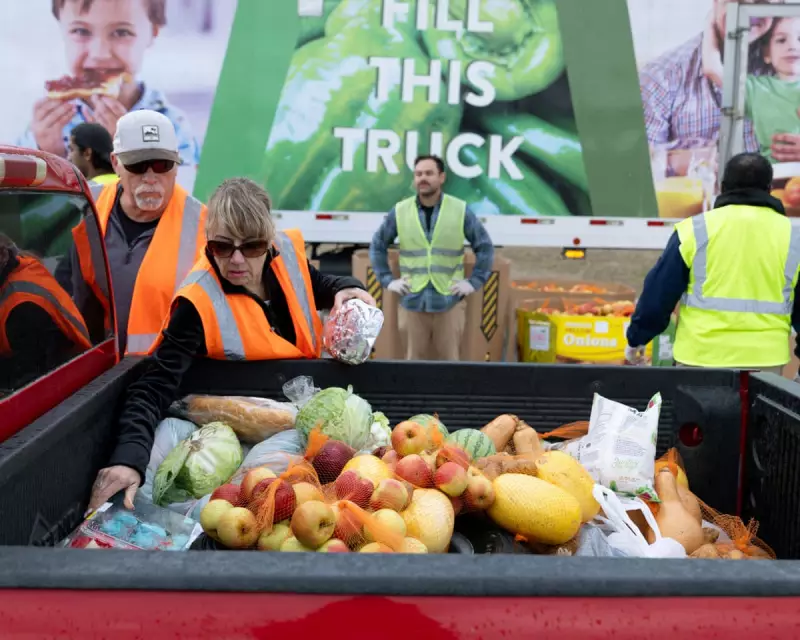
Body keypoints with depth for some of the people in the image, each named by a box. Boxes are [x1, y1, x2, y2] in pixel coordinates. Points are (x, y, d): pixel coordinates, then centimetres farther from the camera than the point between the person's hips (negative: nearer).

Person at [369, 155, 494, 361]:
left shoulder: (461, 210, 0)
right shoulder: (400, 211, 2)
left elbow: (485, 247, 7)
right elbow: (377, 246, 13)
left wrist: (475, 282, 0)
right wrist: (387, 280, 5)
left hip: (449, 301, -1)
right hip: (413, 301, 1)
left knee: (449, 359, 5)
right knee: (415, 359, 9)